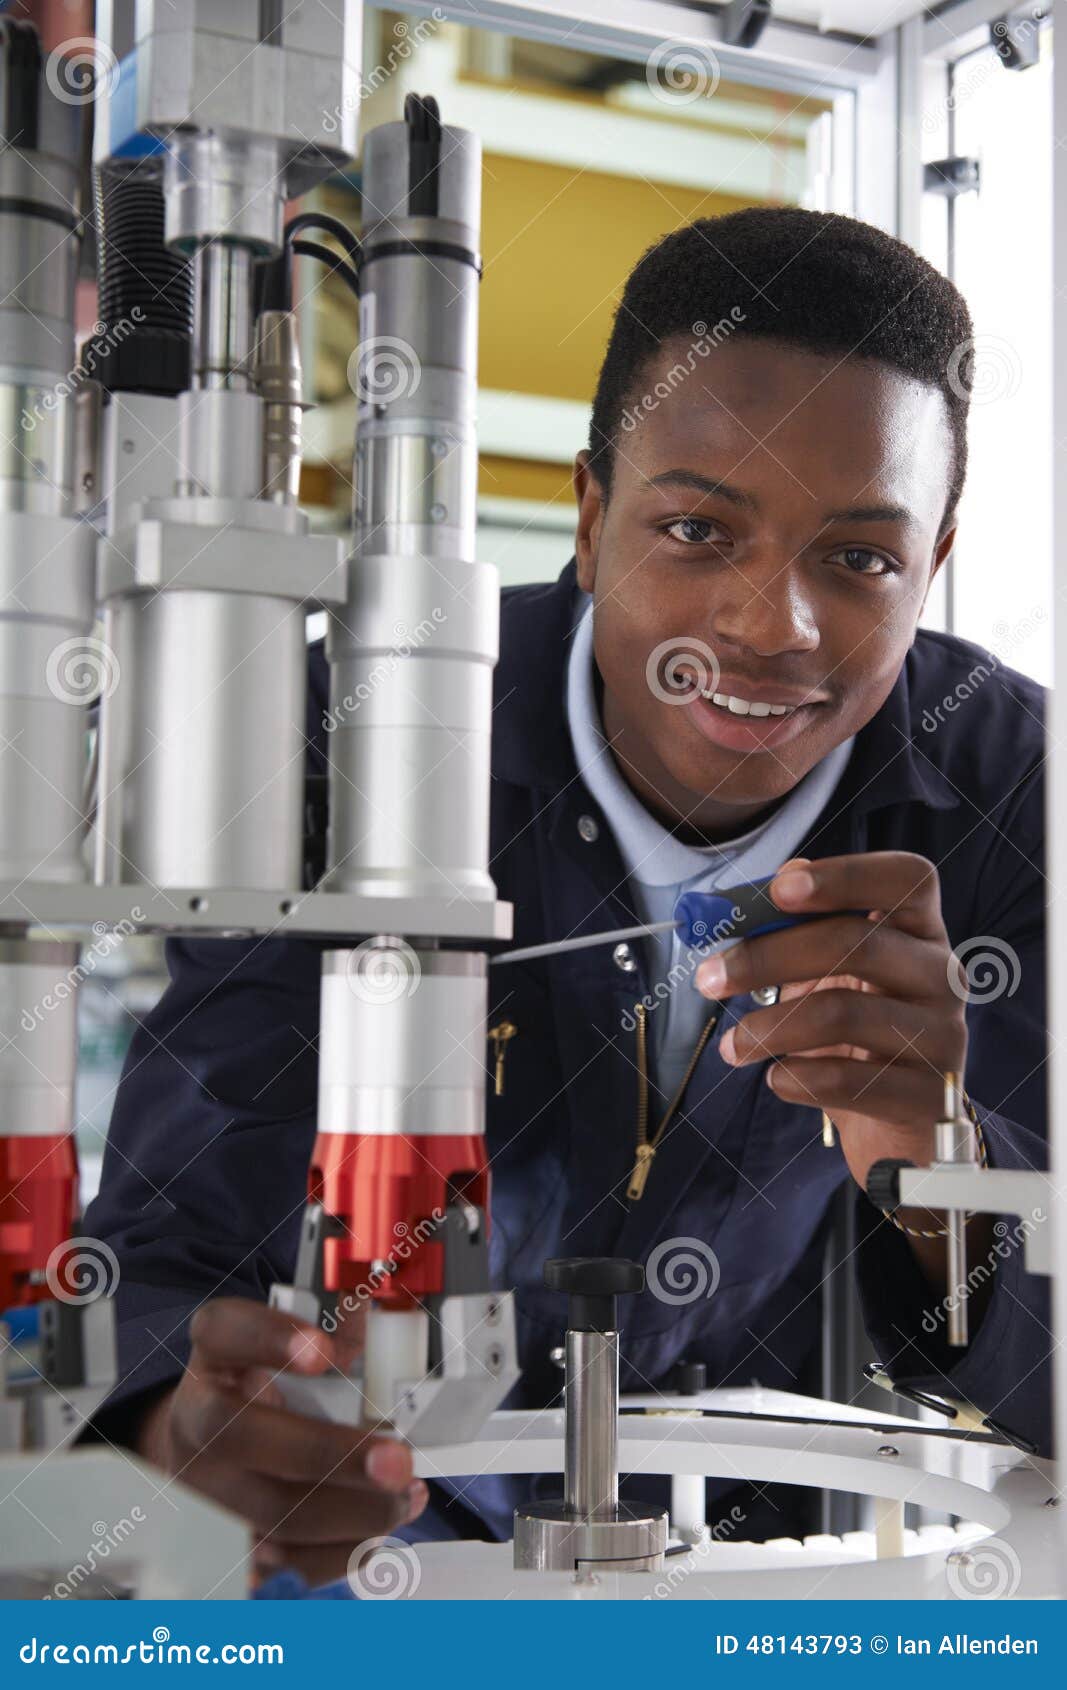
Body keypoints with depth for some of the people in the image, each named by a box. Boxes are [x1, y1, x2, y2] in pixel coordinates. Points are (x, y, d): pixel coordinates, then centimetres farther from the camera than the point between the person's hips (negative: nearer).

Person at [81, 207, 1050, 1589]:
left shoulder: (1007, 790, -15)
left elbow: (1048, 1396, -17)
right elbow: (173, 1251, -23)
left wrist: (935, 1163, -38)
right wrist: (192, 1428, -46)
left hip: (766, 1520, 1)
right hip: (378, 1501, 0)